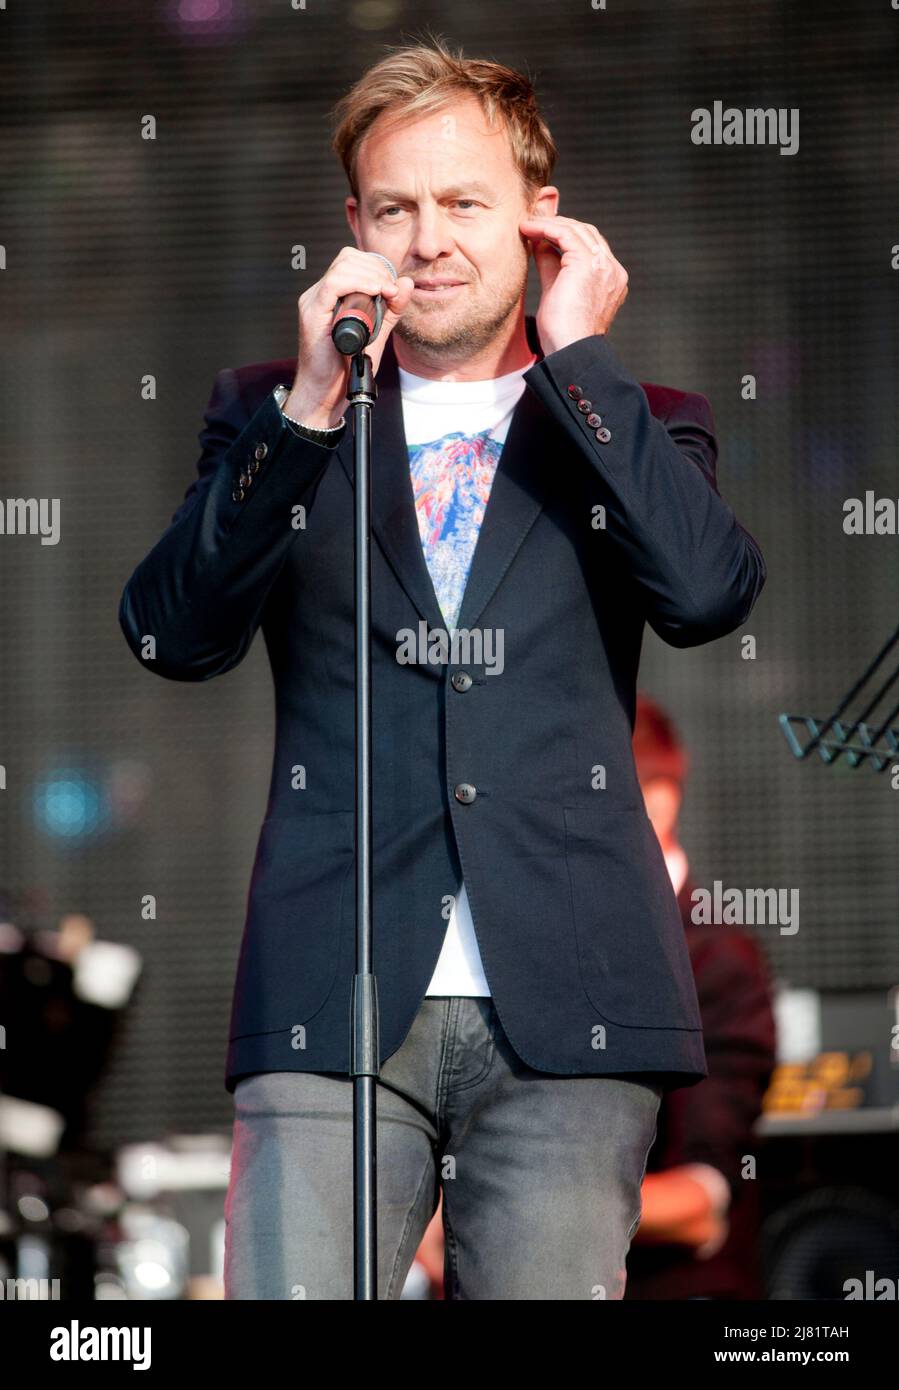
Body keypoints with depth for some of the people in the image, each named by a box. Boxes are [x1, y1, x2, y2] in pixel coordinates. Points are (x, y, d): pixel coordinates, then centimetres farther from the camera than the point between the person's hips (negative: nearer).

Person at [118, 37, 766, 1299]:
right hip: (334, 1005, 0)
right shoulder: (272, 416, 16)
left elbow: (710, 593, -6)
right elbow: (175, 636, 1)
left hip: (564, 1007, 0)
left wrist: (576, 357, -2)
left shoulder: (631, 425, 15)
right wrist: (310, 408, -7)